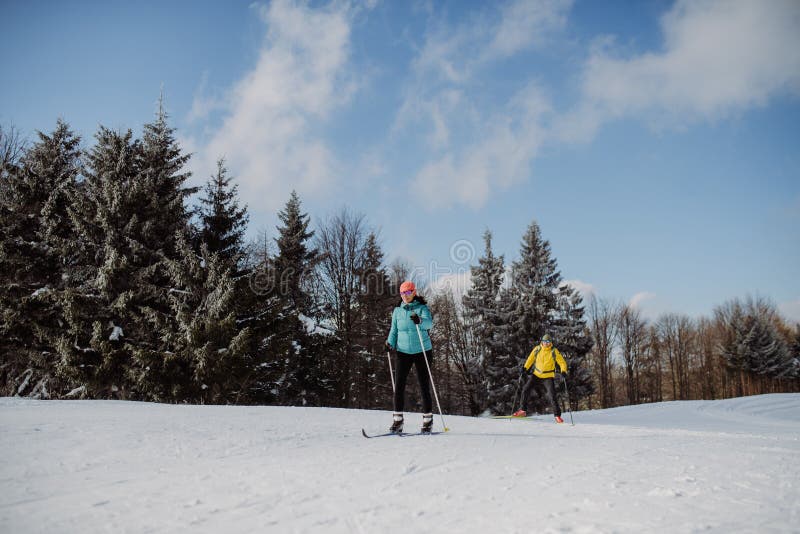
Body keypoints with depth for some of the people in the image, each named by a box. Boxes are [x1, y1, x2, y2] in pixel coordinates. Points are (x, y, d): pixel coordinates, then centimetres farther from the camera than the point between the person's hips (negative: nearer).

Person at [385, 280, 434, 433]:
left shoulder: (422, 308, -5)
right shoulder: (397, 310, 7)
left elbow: (429, 323, -24)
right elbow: (394, 329, 13)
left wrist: (419, 321, -45)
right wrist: (390, 343, -6)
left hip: (422, 351, -3)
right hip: (403, 352, 3)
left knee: (424, 386, 2)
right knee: (399, 385, -6)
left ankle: (428, 419, 15)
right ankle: (397, 420, 1)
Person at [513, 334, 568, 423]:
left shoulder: (554, 351, -10)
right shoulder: (537, 349, -3)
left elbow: (562, 362, -7)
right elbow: (531, 358, 10)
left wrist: (563, 371, -25)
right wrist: (525, 367, -2)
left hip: (548, 377, -3)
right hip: (537, 375, 3)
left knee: (552, 395, -13)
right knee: (525, 389, -3)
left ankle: (557, 415, -1)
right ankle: (523, 410, 9)